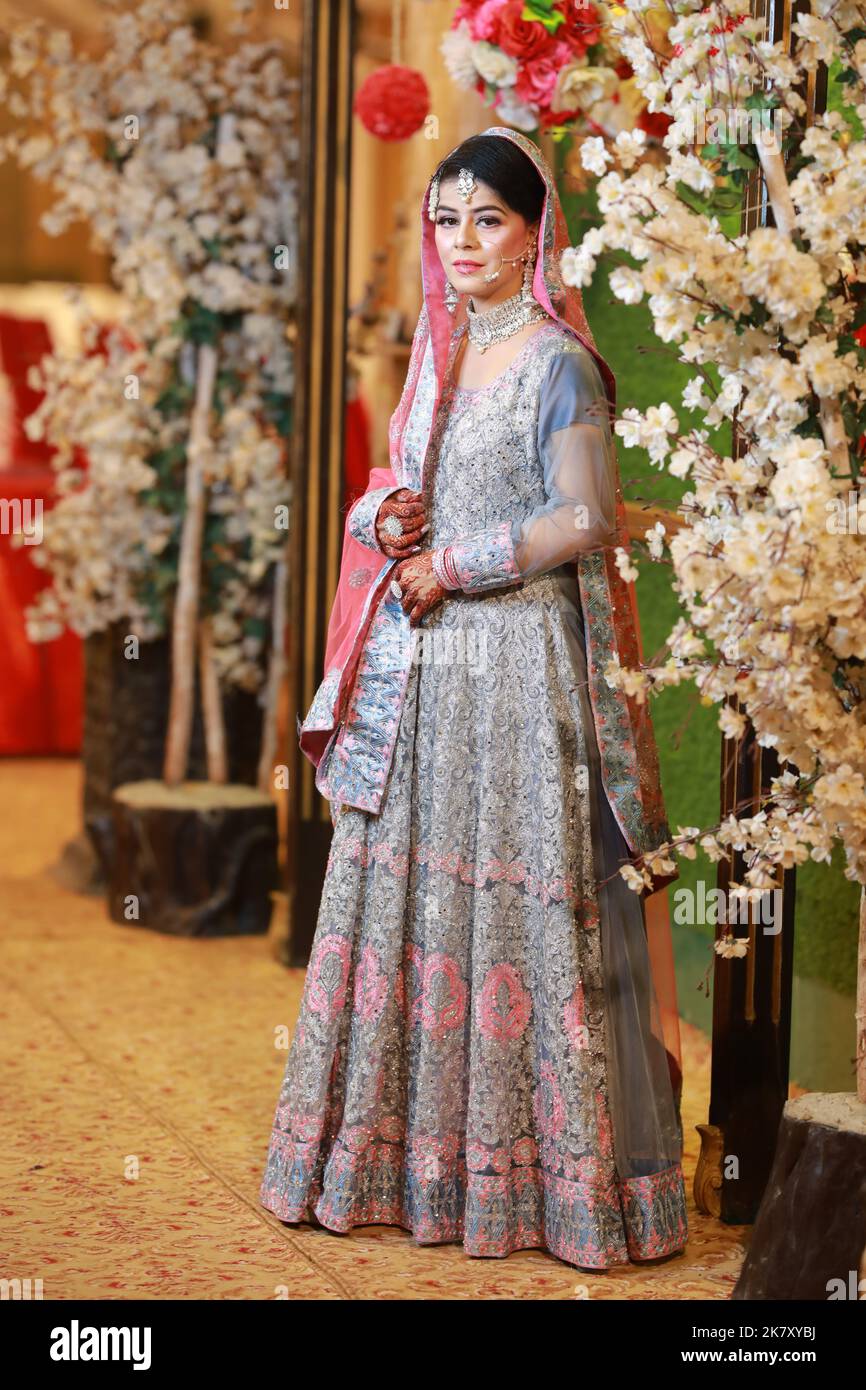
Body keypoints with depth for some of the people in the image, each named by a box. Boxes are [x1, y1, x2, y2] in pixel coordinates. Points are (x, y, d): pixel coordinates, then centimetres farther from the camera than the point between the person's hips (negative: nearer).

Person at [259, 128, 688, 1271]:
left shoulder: (557, 361, -6)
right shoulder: (439, 355, 17)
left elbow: (586, 520, -12)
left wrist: (452, 564, -10)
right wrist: (385, 520, 1)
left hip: (520, 663, -7)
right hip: (419, 670, 7)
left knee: (517, 903, -6)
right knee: (407, 889, 6)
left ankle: (534, 1169, 1)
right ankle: (408, 1149, 14)